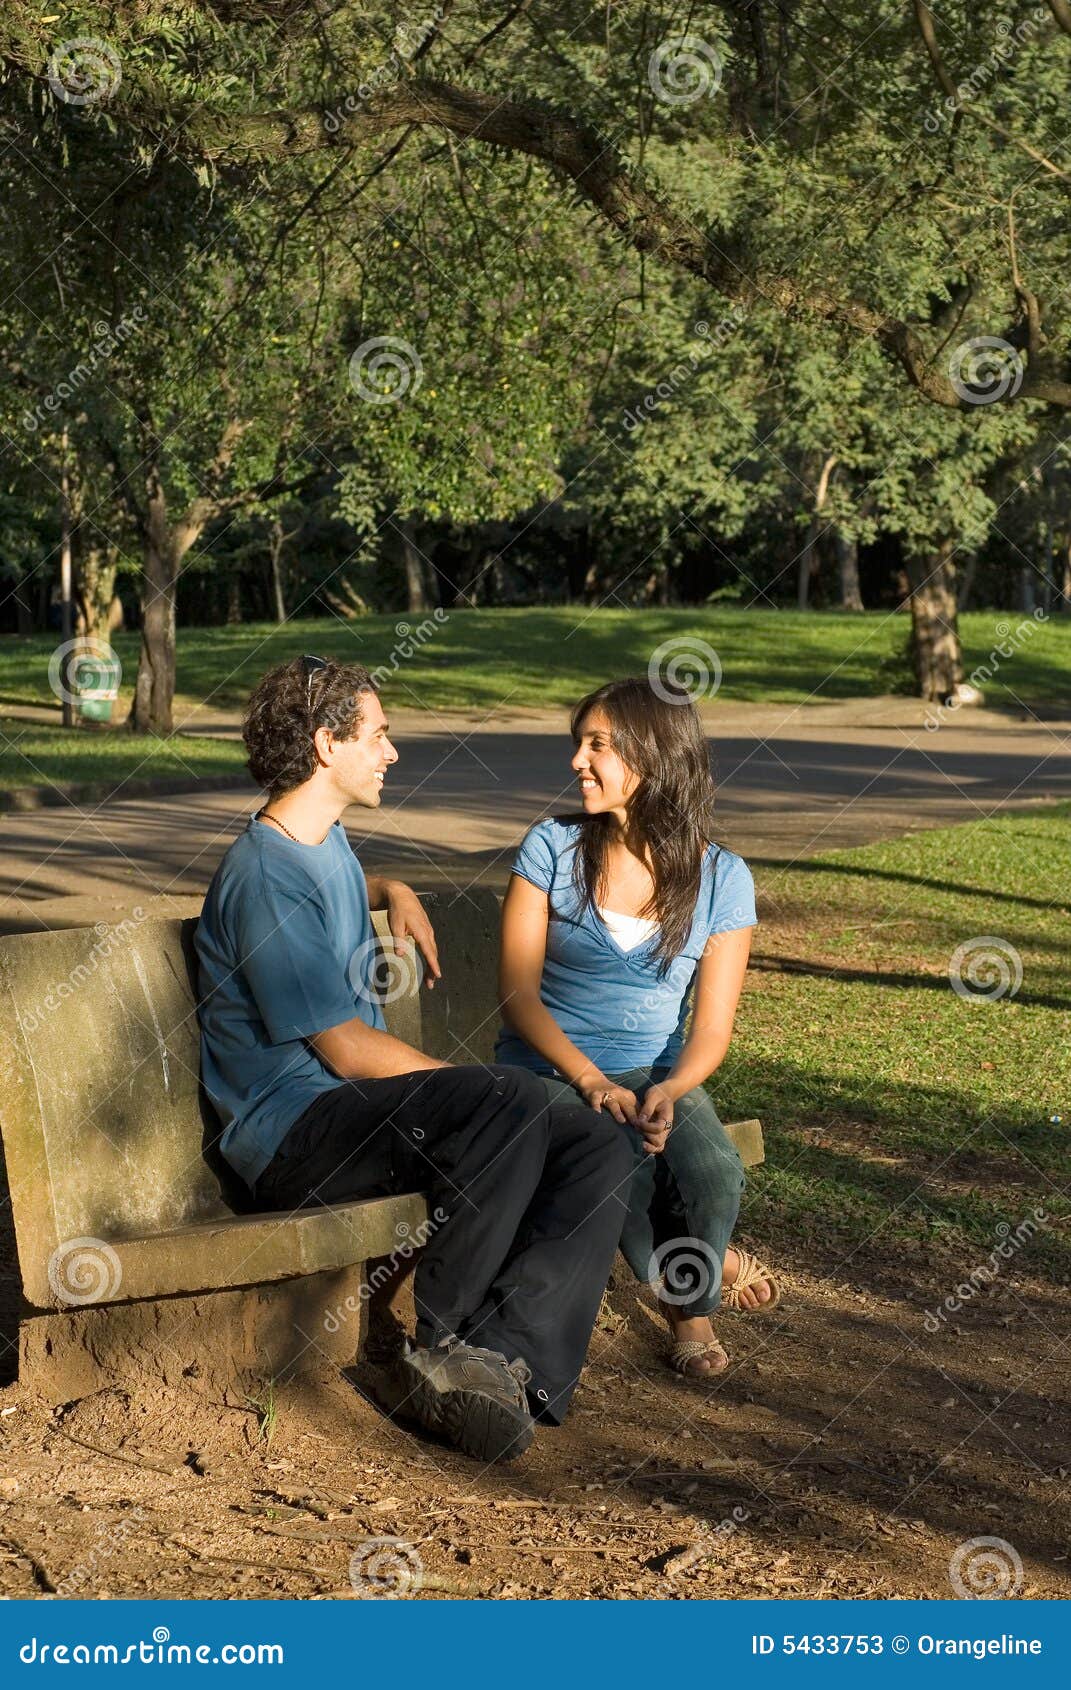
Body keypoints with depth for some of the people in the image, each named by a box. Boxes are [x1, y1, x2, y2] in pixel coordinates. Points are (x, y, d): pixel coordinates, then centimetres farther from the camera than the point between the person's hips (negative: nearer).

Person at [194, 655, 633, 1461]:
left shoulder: (328, 843, 18)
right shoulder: (266, 876, -13)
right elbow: (348, 1047, -16)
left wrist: (394, 893, 25)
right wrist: (482, 1090, -9)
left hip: (362, 1114, 10)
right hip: (295, 1133, -9)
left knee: (600, 1145, -10)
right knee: (510, 1100, -34)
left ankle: (502, 1356, -27)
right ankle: (439, 1341, -22)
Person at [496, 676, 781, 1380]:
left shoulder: (721, 878, 0)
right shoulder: (552, 848, -2)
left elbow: (711, 1029, -1)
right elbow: (518, 992, -6)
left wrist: (665, 1092, -23)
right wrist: (593, 1083, -20)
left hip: (658, 1074, 1)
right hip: (550, 1071, -1)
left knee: (716, 1172, -30)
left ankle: (693, 1303, 3)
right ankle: (706, 1264, 0)